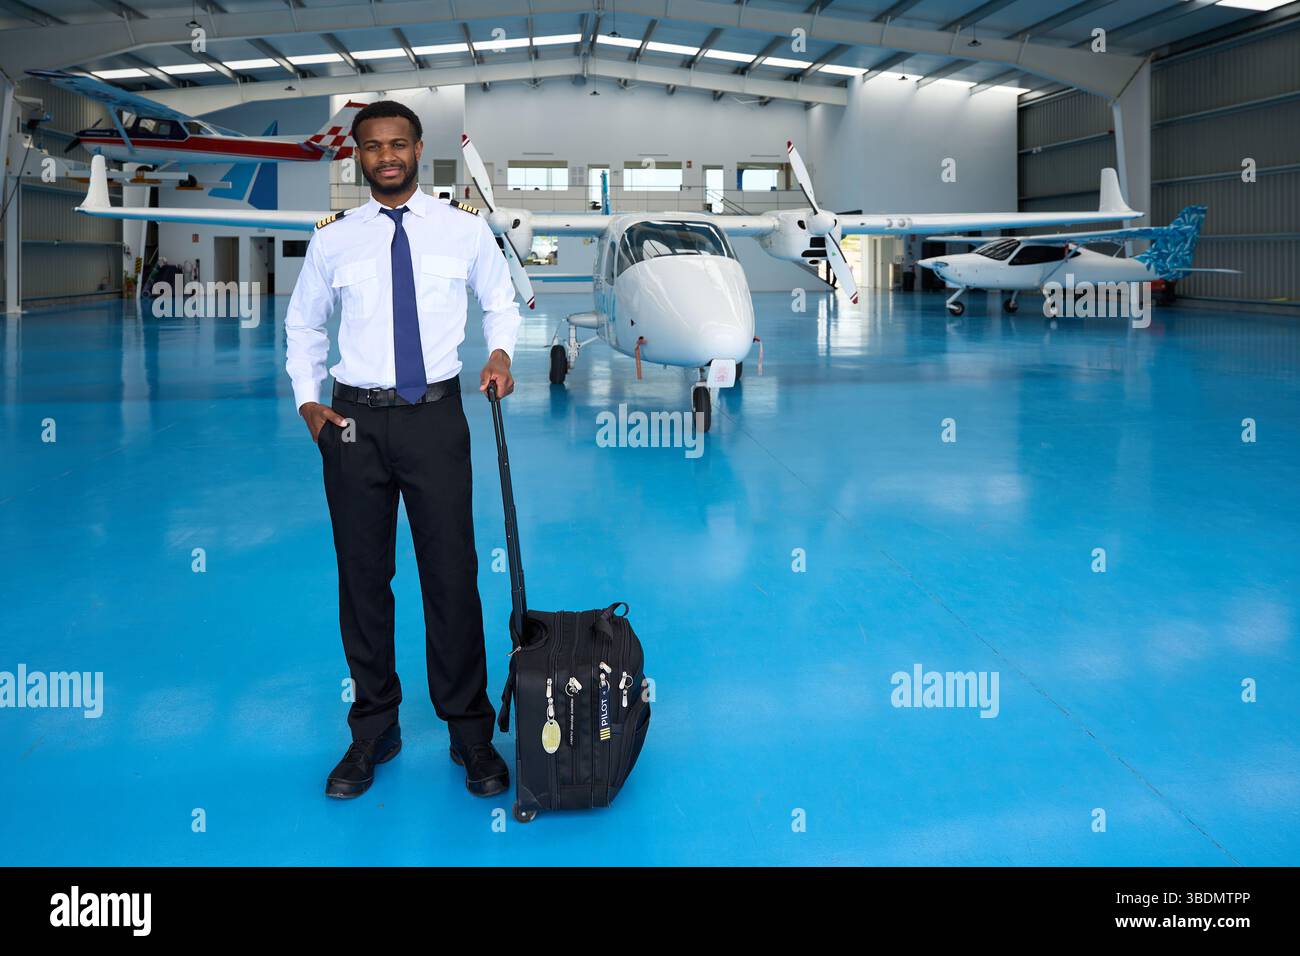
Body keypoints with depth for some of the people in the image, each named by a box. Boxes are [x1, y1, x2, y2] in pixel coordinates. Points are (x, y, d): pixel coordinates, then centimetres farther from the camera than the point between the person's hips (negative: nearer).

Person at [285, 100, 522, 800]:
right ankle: (373, 731, 22)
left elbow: (500, 301, 17)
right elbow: (303, 326, 17)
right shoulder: (333, 239, 5)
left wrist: (500, 352, -3)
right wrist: (307, 401, 4)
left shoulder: (464, 228, 4)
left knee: (452, 575, 0)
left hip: (435, 415, -1)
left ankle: (470, 734, 14)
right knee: (362, 578, 7)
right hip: (354, 420, 1)